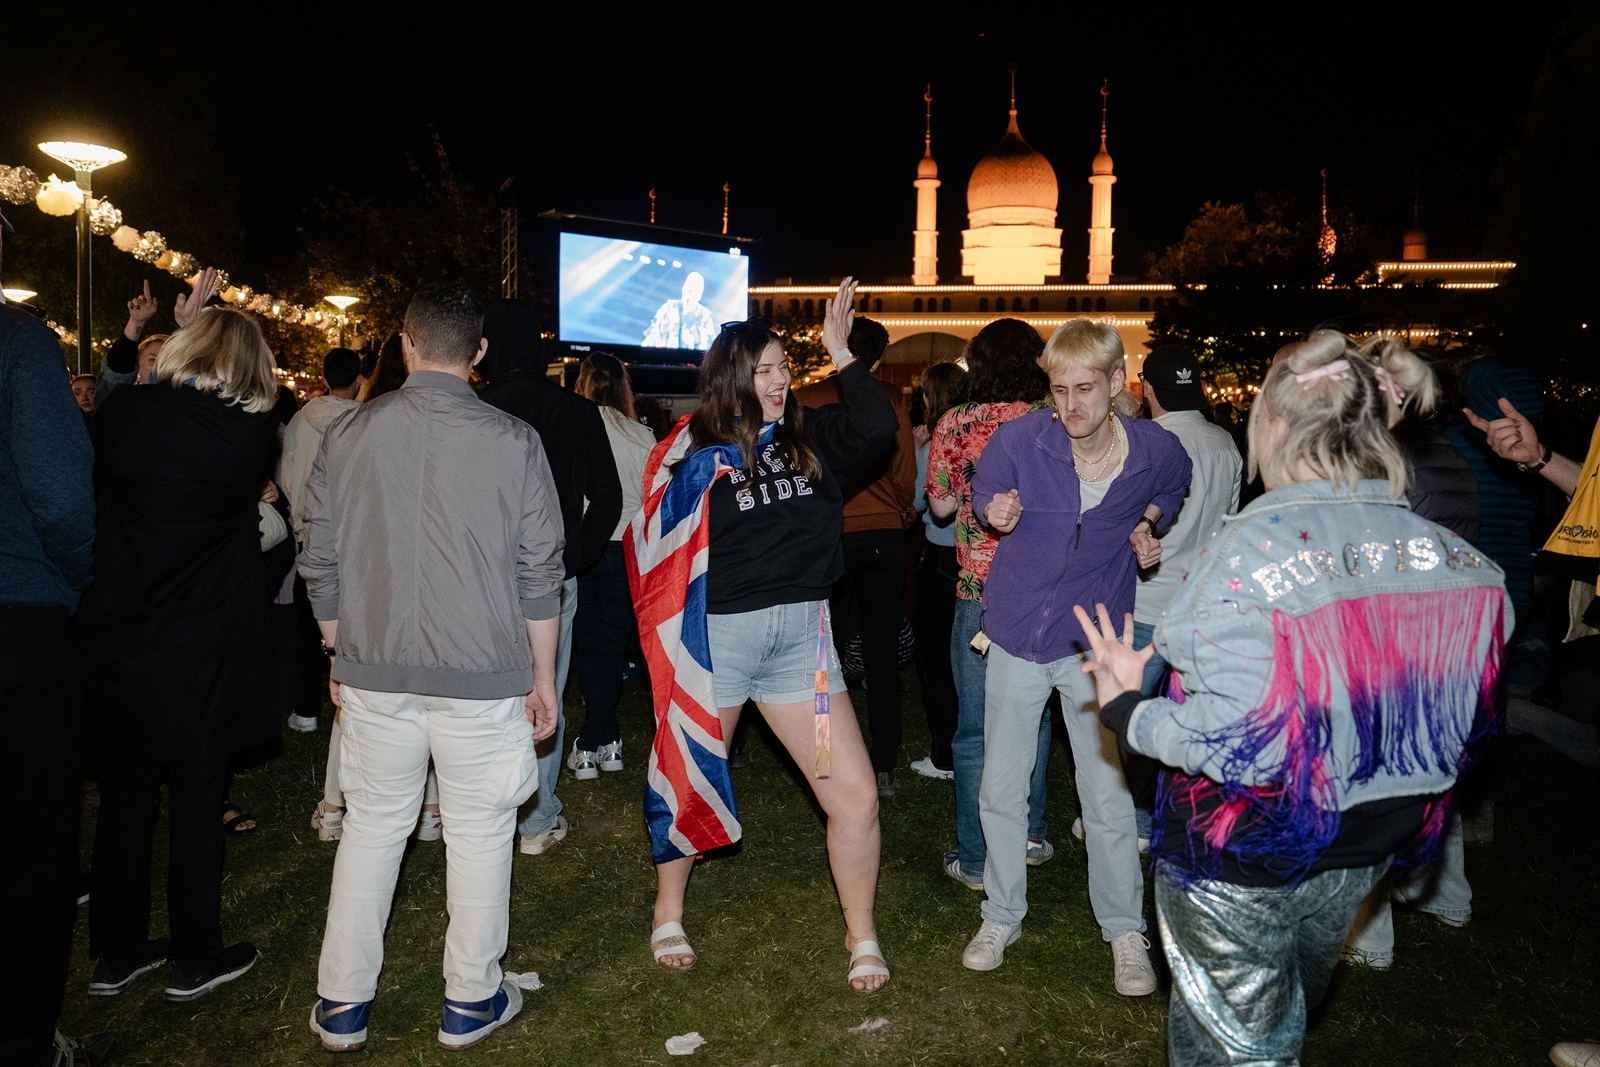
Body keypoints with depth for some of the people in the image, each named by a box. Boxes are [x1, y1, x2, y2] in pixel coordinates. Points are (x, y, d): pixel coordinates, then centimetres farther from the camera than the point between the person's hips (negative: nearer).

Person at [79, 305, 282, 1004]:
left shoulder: (122, 414, -7)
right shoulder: (252, 436, -12)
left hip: (116, 644, 3)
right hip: (204, 650, -3)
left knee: (124, 798, 16)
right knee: (196, 802, 10)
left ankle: (117, 955, 30)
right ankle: (195, 960, 23)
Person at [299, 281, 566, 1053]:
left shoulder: (347, 435, 0)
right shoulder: (513, 442, -7)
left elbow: (321, 566, 6)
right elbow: (539, 574, -5)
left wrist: (342, 659, 19)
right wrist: (543, 675, 5)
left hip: (373, 671, 3)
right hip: (482, 673, -3)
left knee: (372, 826, 16)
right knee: (478, 833, 10)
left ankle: (342, 1005, 27)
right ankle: (471, 1002, 24)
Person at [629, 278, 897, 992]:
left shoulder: (809, 438, 6)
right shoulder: (695, 451, -6)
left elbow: (878, 427, -6)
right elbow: (657, 540, -8)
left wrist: (840, 353, -6)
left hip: (801, 633, 3)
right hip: (718, 633, -3)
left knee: (855, 796, 3)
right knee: (688, 781, 16)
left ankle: (862, 937, 25)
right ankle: (668, 916, 42)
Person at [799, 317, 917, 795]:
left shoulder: (807, 399, -4)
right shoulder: (892, 400, -4)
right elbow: (905, 473, -2)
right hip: (882, 536, 0)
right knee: (882, 656, 8)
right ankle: (883, 767, 12)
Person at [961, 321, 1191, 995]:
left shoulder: (1158, 450, -11)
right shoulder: (1017, 439, -15)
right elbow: (983, 493, 6)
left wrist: (1149, 525, -6)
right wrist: (998, 512, -17)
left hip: (1095, 643, 0)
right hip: (1016, 636, 1)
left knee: (1108, 798, 5)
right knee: (1000, 790, 11)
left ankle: (1126, 932, 29)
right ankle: (1003, 915, 33)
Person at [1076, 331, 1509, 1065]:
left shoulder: (1253, 550, -26)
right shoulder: (1453, 557, -6)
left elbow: (1230, 743, -27)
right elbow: (1470, 721, 4)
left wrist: (1125, 706, -12)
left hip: (1242, 866, -6)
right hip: (1361, 857, 6)